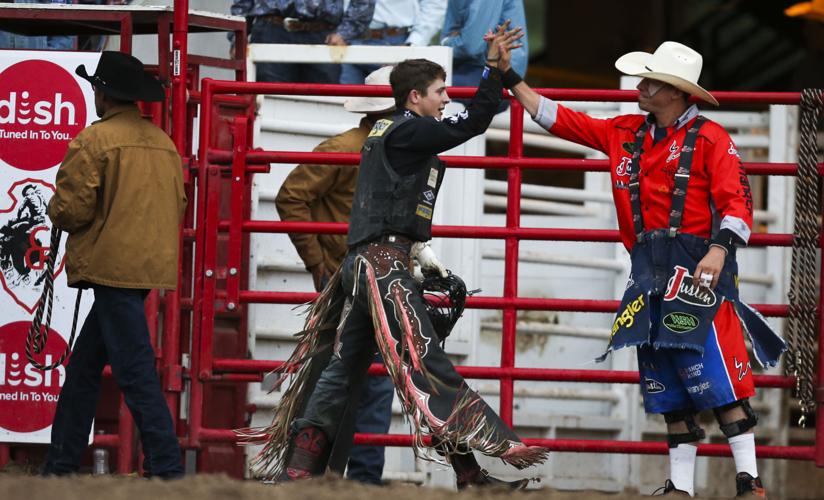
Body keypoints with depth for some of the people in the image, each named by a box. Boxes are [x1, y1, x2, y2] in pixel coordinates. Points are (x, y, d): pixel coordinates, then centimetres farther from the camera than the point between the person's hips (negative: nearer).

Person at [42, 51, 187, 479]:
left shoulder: (94, 140, -11)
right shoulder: (164, 143, 12)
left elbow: (71, 209, -13)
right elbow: (176, 205, 17)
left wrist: (57, 211, 8)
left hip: (113, 266, -8)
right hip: (153, 264, 8)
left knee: (135, 374, -9)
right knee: (83, 367, 16)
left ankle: (166, 471, -13)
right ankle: (60, 467, 20)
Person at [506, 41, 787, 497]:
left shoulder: (710, 139, -4)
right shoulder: (625, 134, 15)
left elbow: (738, 202, -11)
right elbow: (554, 117, 21)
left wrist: (719, 250, -26)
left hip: (697, 269, -7)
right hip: (649, 271, 7)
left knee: (716, 376, -13)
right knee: (669, 390, 9)